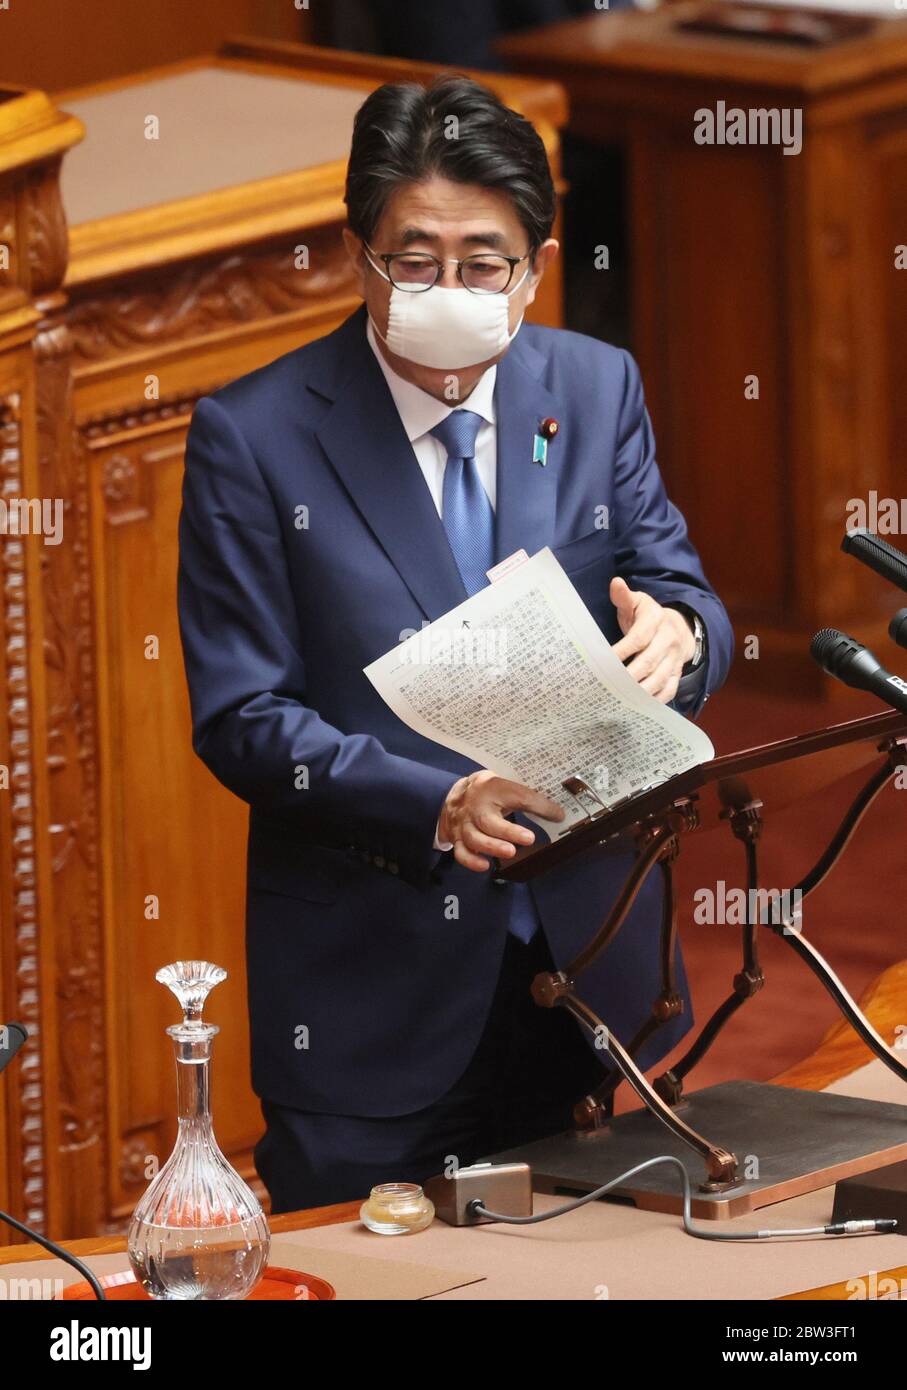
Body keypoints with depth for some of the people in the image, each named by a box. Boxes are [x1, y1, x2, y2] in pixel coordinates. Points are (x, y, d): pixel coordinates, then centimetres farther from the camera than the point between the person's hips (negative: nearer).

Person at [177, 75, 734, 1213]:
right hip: (373, 984, -3)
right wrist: (437, 807, -26)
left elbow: (683, 597, 3)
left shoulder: (597, 390, 3)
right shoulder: (251, 435, -9)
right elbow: (240, 720, -11)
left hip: (585, 947, 3)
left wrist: (675, 631, -23)